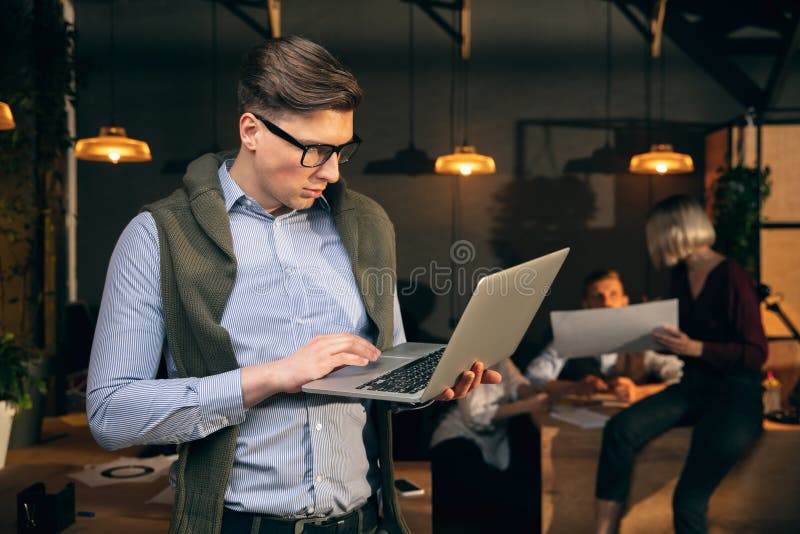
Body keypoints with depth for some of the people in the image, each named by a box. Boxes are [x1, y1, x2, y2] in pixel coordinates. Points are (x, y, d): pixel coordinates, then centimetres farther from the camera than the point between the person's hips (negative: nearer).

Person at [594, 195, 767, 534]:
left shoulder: (731, 277, -12)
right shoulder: (680, 275, 9)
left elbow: (756, 353, -12)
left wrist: (696, 348, -23)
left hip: (736, 393, -6)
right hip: (693, 387, 6)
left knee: (688, 502, -19)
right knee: (620, 429, -20)